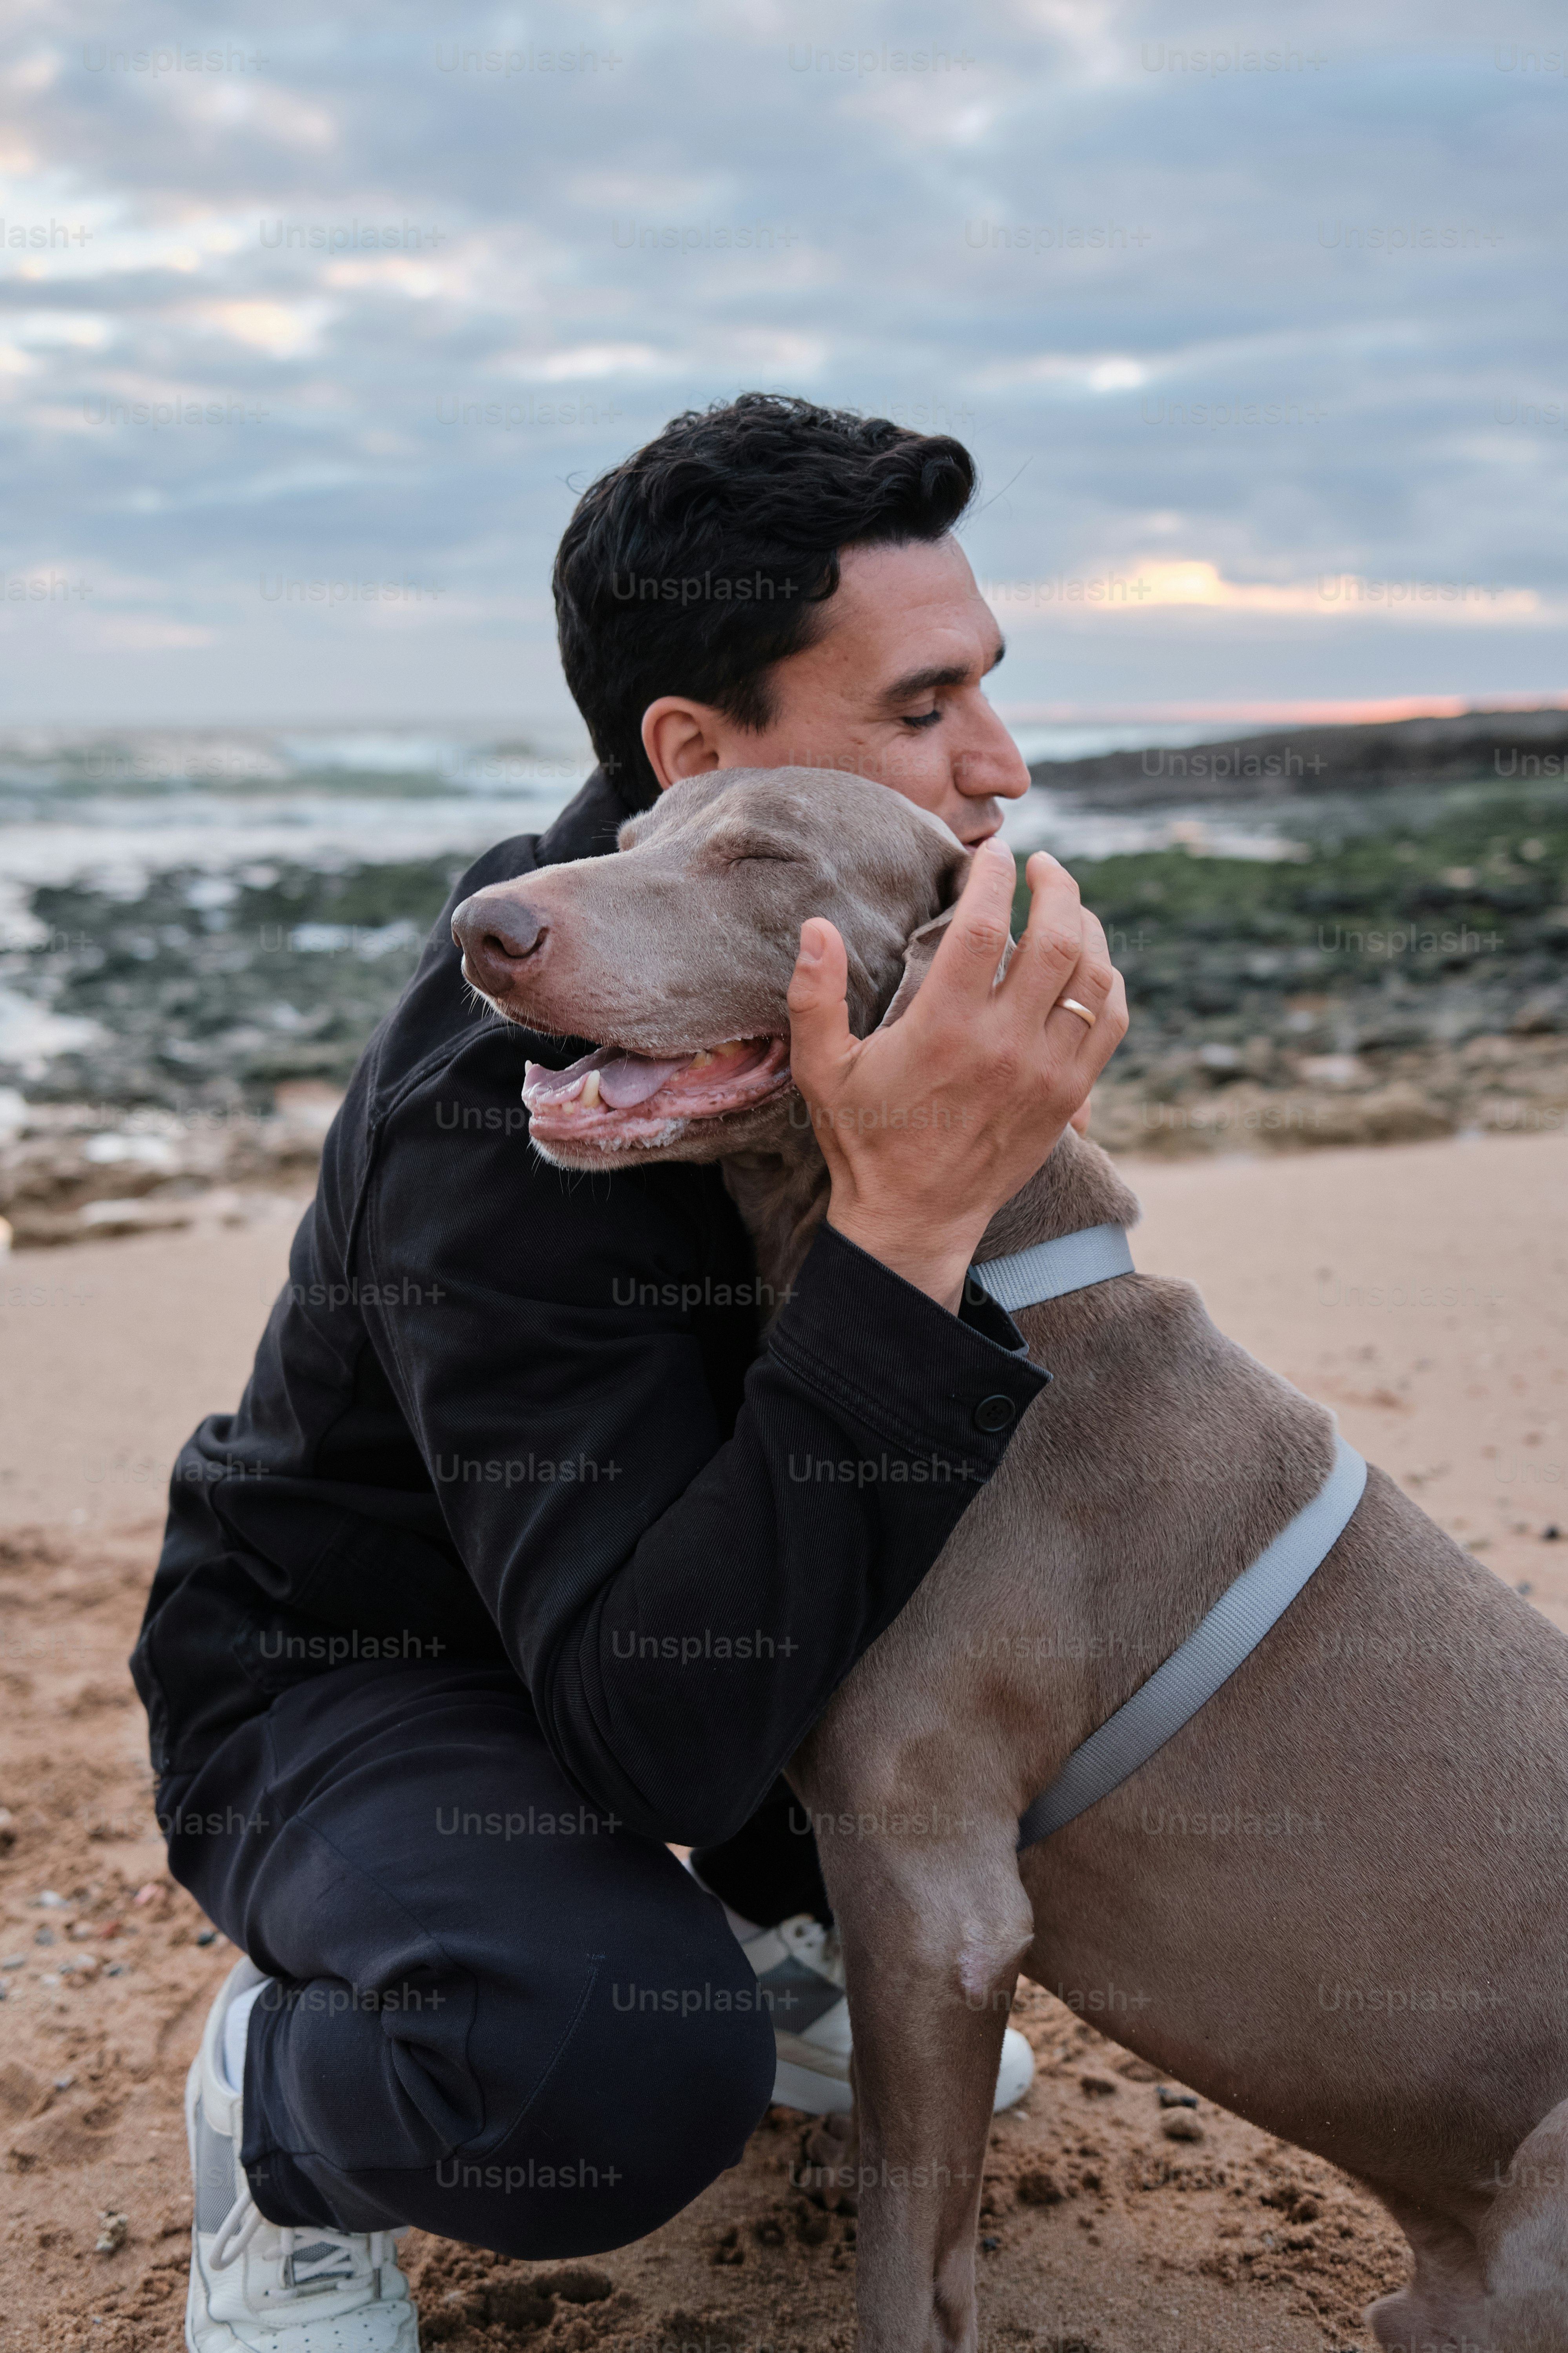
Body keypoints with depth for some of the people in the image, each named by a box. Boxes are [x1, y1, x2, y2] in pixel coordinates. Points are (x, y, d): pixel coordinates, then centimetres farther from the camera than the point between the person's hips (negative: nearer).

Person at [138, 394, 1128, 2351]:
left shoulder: (816, 963, -10)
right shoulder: (499, 1111, -34)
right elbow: (672, 1740, -40)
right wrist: (909, 1220, -45)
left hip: (628, 1594, 8)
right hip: (349, 1677, -7)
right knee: (626, 2062, -36)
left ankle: (783, 1931, 17)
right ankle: (281, 2108, 0)